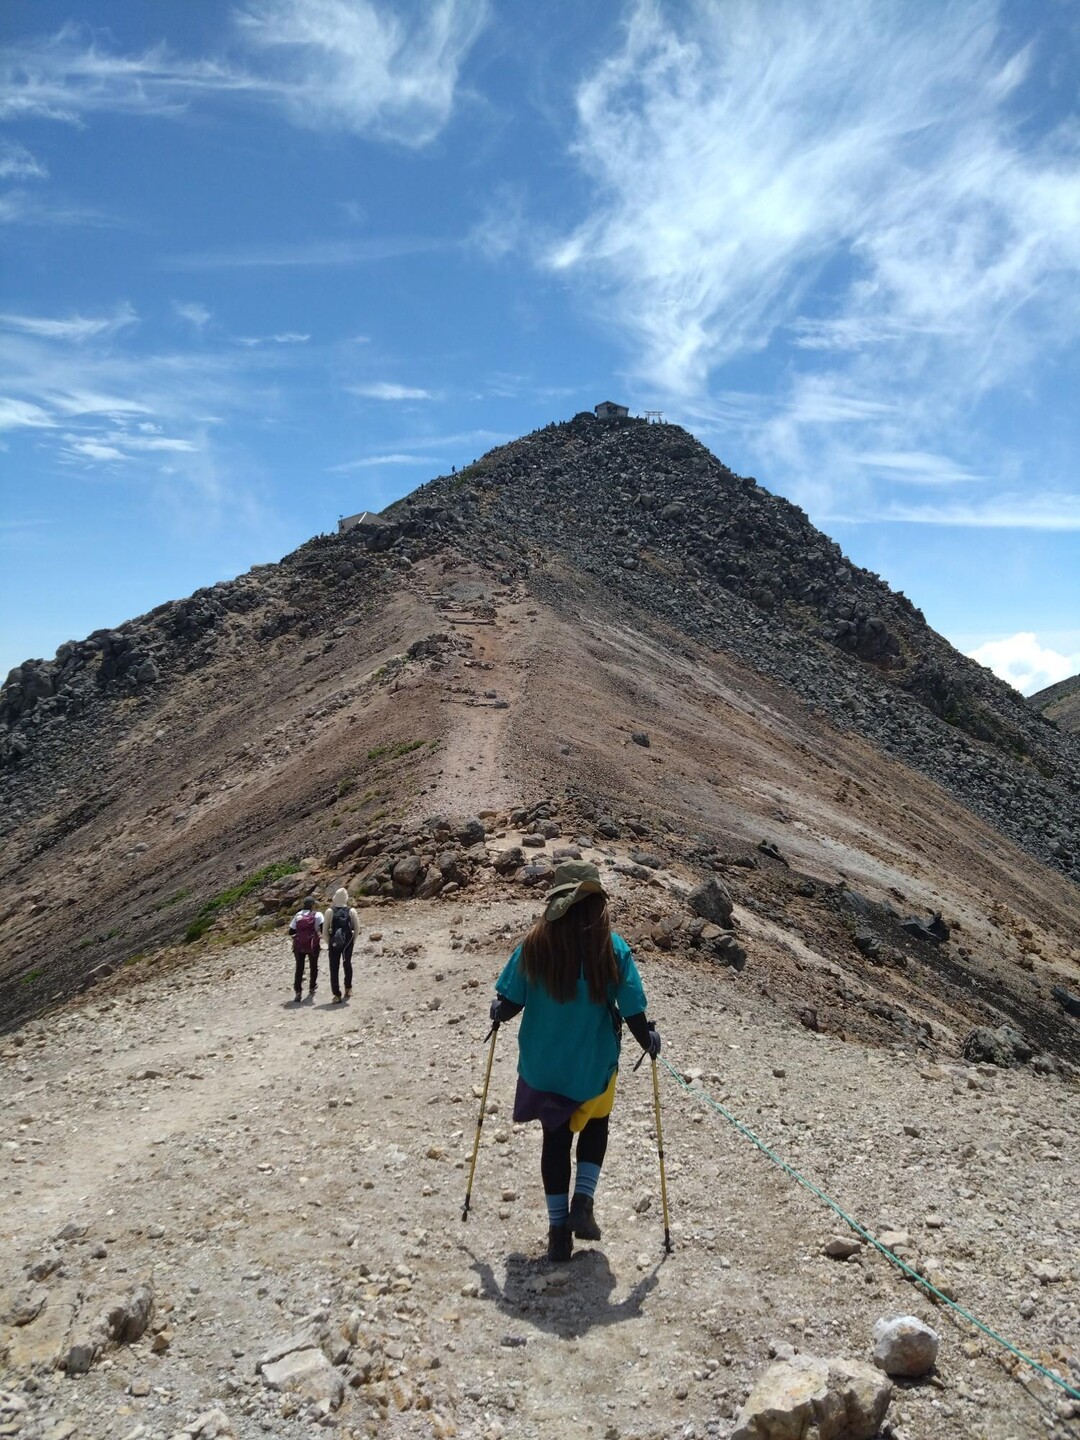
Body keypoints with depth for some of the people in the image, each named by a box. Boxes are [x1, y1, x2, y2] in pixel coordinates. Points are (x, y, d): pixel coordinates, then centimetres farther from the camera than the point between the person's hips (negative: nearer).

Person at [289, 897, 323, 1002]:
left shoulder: (298, 915, 8)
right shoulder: (317, 914, -3)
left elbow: (291, 932, 5)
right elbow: (323, 928, -15)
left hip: (298, 945, 3)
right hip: (312, 945, -3)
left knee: (299, 967, 11)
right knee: (313, 966, 16)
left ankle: (297, 992, 8)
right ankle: (312, 989, 21)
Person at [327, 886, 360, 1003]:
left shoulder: (330, 911, -6)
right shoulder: (351, 911, -4)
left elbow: (325, 929, -7)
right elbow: (357, 928, -5)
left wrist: (328, 942, 3)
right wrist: (353, 940, 7)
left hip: (334, 943, -1)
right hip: (348, 942, 1)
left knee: (334, 968, 5)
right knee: (347, 964, 22)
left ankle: (337, 995, 1)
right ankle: (348, 988, 30)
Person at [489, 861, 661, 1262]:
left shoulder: (534, 945, -13)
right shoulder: (612, 948, -15)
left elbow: (509, 1004, -8)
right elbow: (633, 1012, -12)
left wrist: (497, 1014, 14)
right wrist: (649, 1040, 7)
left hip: (543, 1065, 1)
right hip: (595, 1064, -1)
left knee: (556, 1137, 18)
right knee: (595, 1125, 26)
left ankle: (559, 1230, 22)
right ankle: (582, 1202, 10)